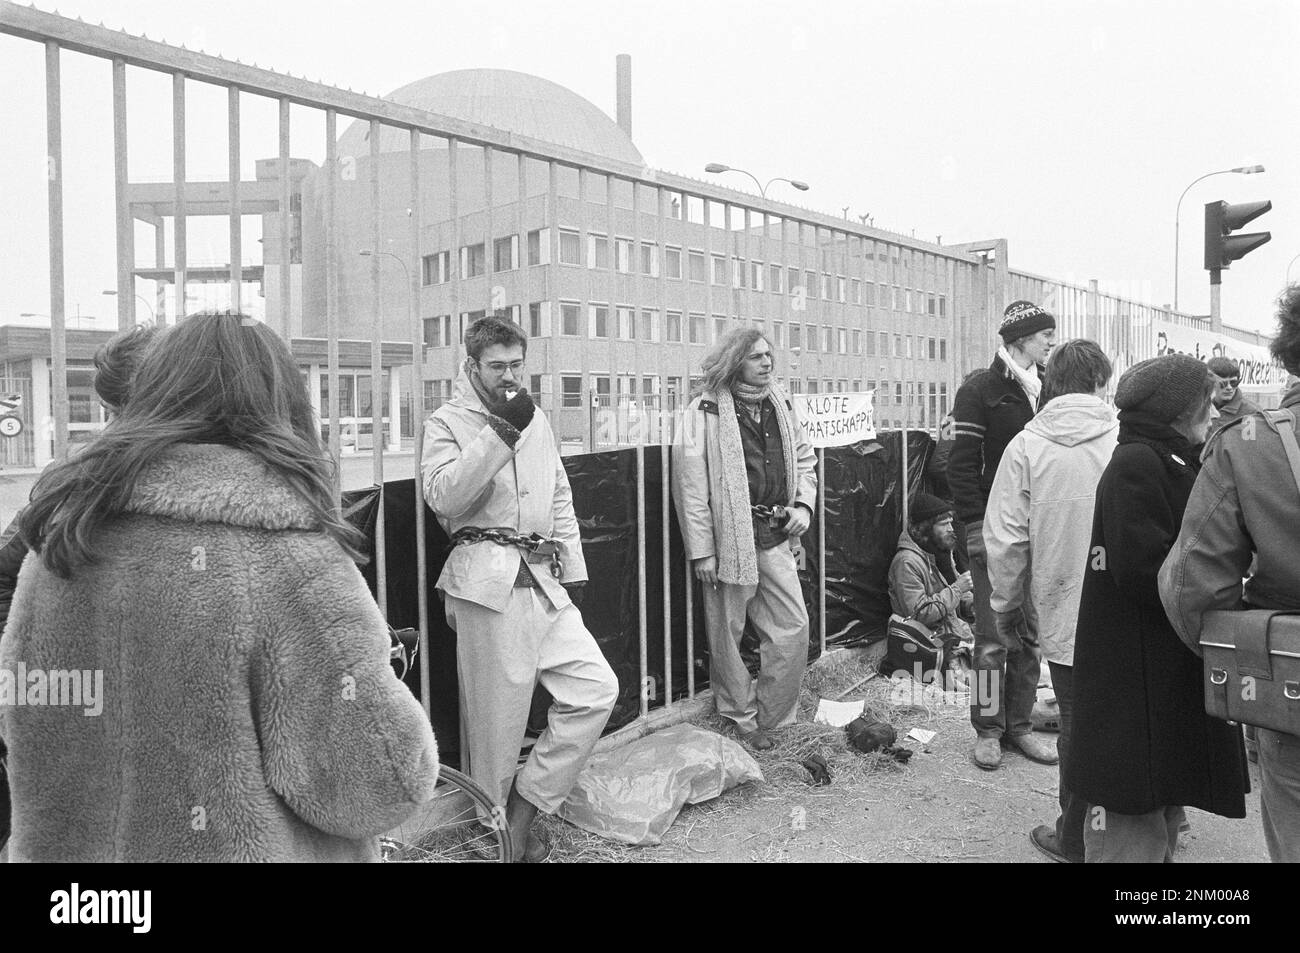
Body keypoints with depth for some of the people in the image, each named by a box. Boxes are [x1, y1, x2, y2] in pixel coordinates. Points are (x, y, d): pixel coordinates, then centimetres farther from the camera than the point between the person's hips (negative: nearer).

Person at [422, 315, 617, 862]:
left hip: (544, 581, 7)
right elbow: (443, 497, -16)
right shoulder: (447, 422, 0)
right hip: (489, 582, -6)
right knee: (497, 720, -1)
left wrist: (573, 570, 18)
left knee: (597, 688, -1)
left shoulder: (537, 420, 20)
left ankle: (524, 810, 11)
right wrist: (499, 431, -20)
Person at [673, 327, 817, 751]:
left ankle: (770, 717, 23)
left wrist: (803, 505, 4)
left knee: (794, 628, 6)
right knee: (728, 634, 6)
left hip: (775, 536, 6)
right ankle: (740, 718, 25)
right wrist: (701, 550, -13)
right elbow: (690, 484, -11)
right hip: (729, 537, -5)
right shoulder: (706, 411, -10)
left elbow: (803, 459, 21)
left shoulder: (781, 403, 10)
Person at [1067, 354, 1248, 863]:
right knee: (1131, 830, -2)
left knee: (1164, 810, 20)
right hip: (1137, 682, -10)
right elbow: (1144, 572, -23)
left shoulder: (1173, 464, 17)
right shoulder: (1136, 465, -15)